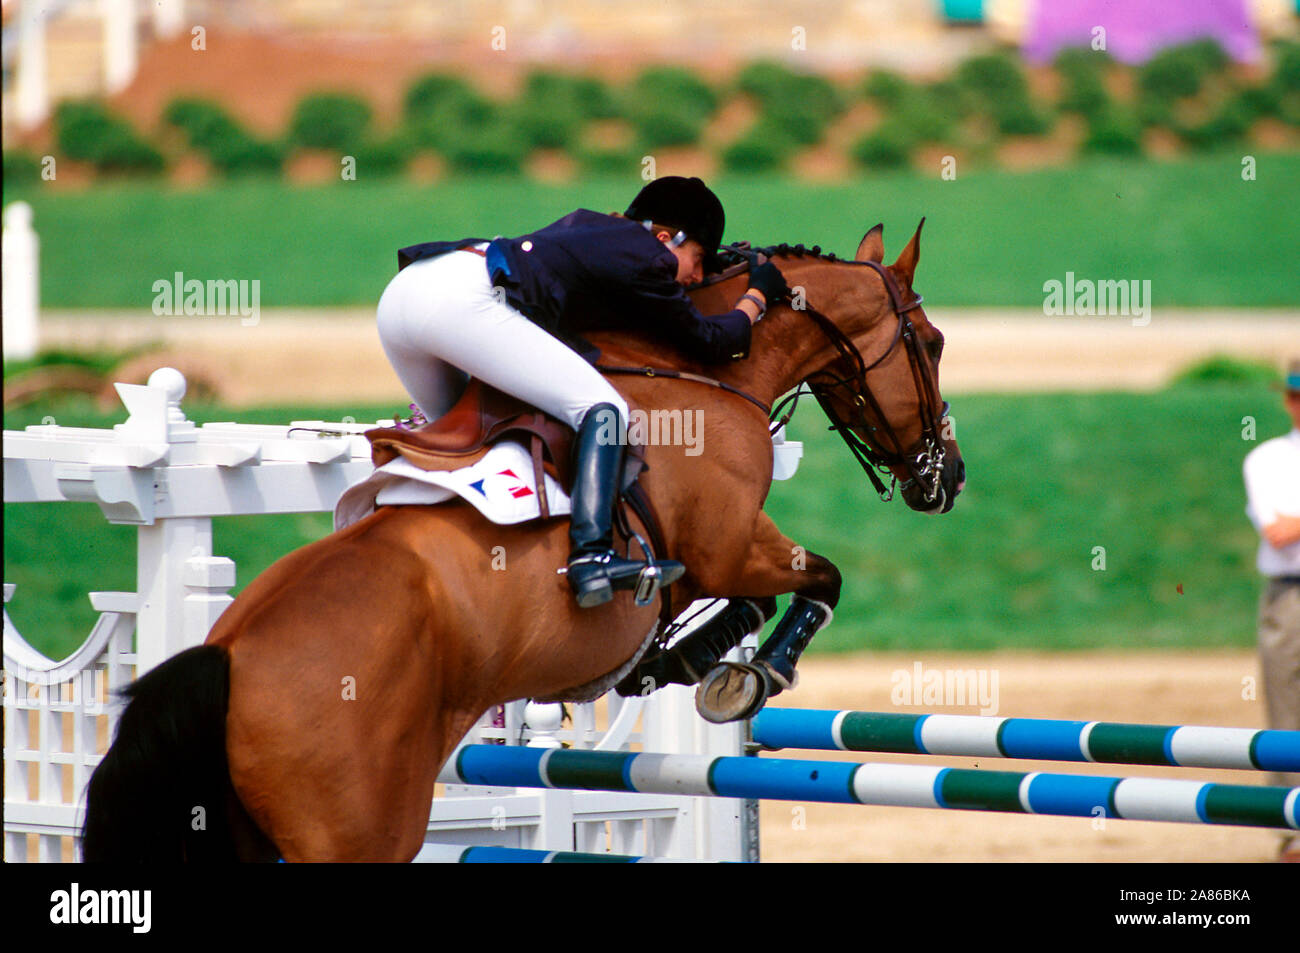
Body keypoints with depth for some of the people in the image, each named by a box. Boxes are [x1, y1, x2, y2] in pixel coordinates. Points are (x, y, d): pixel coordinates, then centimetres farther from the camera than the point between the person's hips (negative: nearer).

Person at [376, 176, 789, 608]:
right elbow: (709, 343, 15)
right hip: (465, 301, -9)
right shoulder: (647, 257, 8)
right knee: (604, 410, -10)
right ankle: (591, 557, -26)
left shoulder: (586, 224, 31)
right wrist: (757, 296, 33)